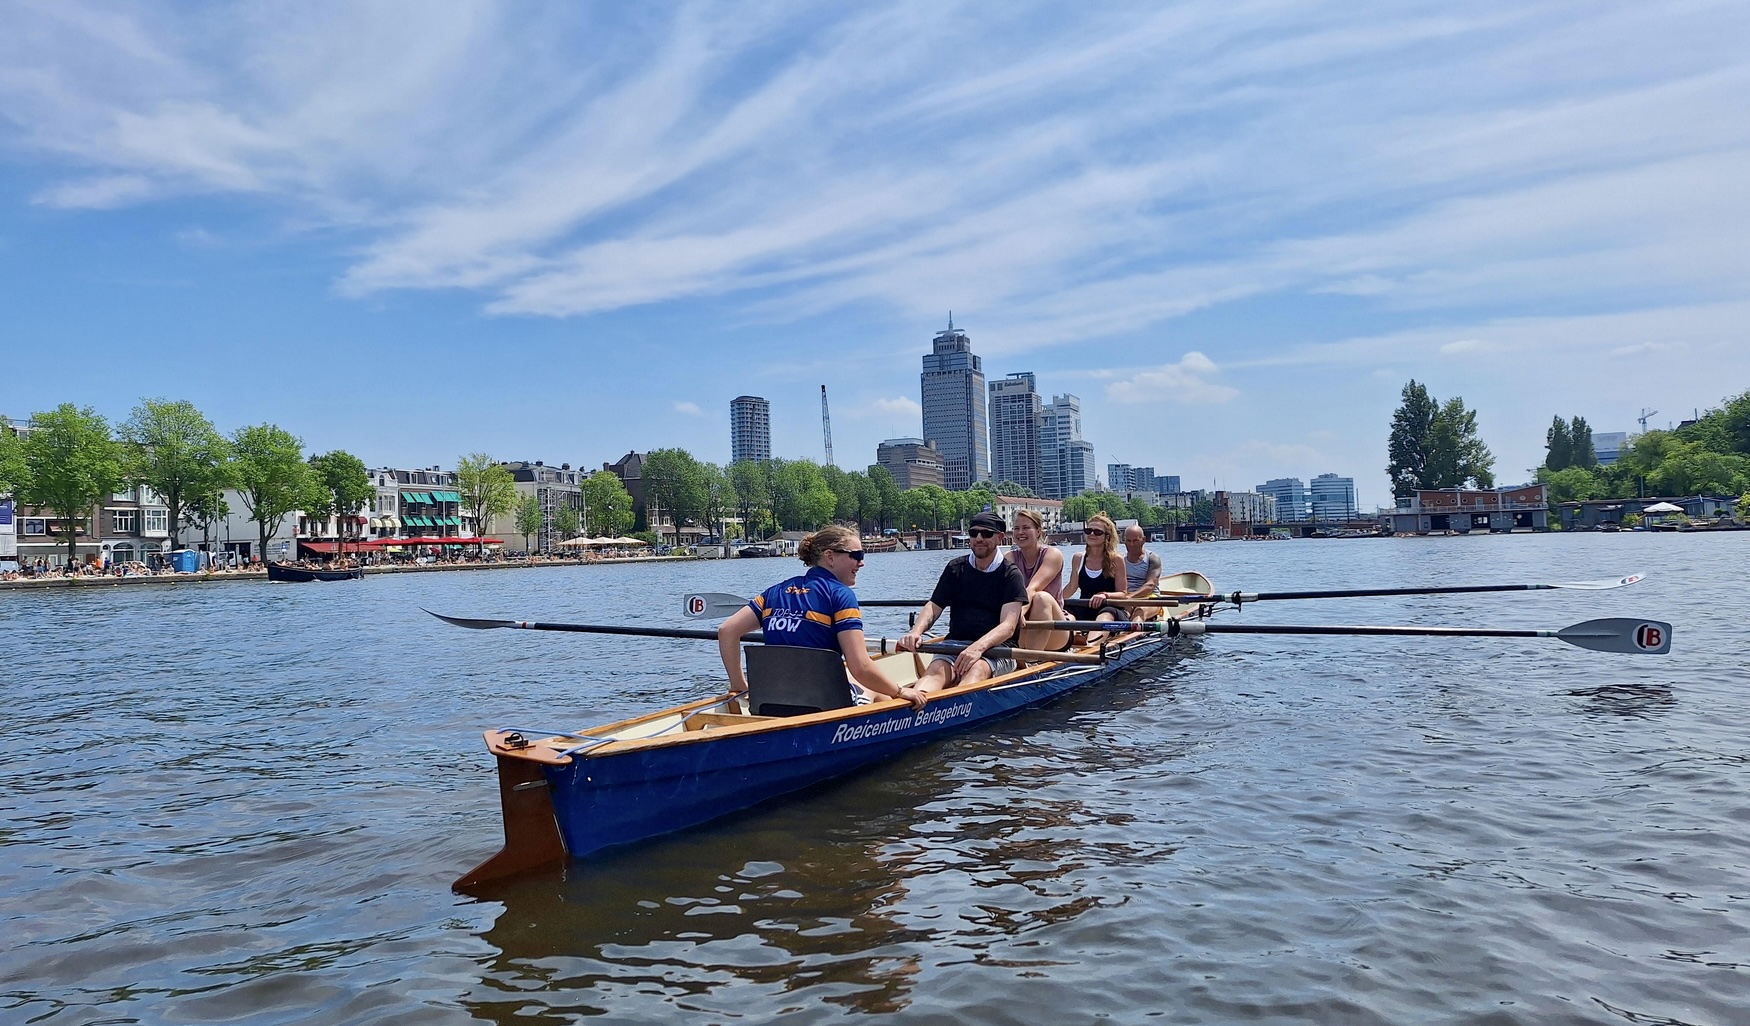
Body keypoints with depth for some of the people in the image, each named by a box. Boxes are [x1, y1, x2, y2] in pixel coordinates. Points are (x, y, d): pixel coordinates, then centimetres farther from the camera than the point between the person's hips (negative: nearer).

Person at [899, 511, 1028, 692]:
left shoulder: (1010, 574, 3)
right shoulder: (955, 568, 15)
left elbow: (1008, 626, -9)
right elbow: (934, 606, 9)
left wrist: (979, 647, -28)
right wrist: (916, 631, -14)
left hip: (996, 647, -3)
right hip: (955, 644, 3)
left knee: (977, 669, -37)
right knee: (936, 670, -30)